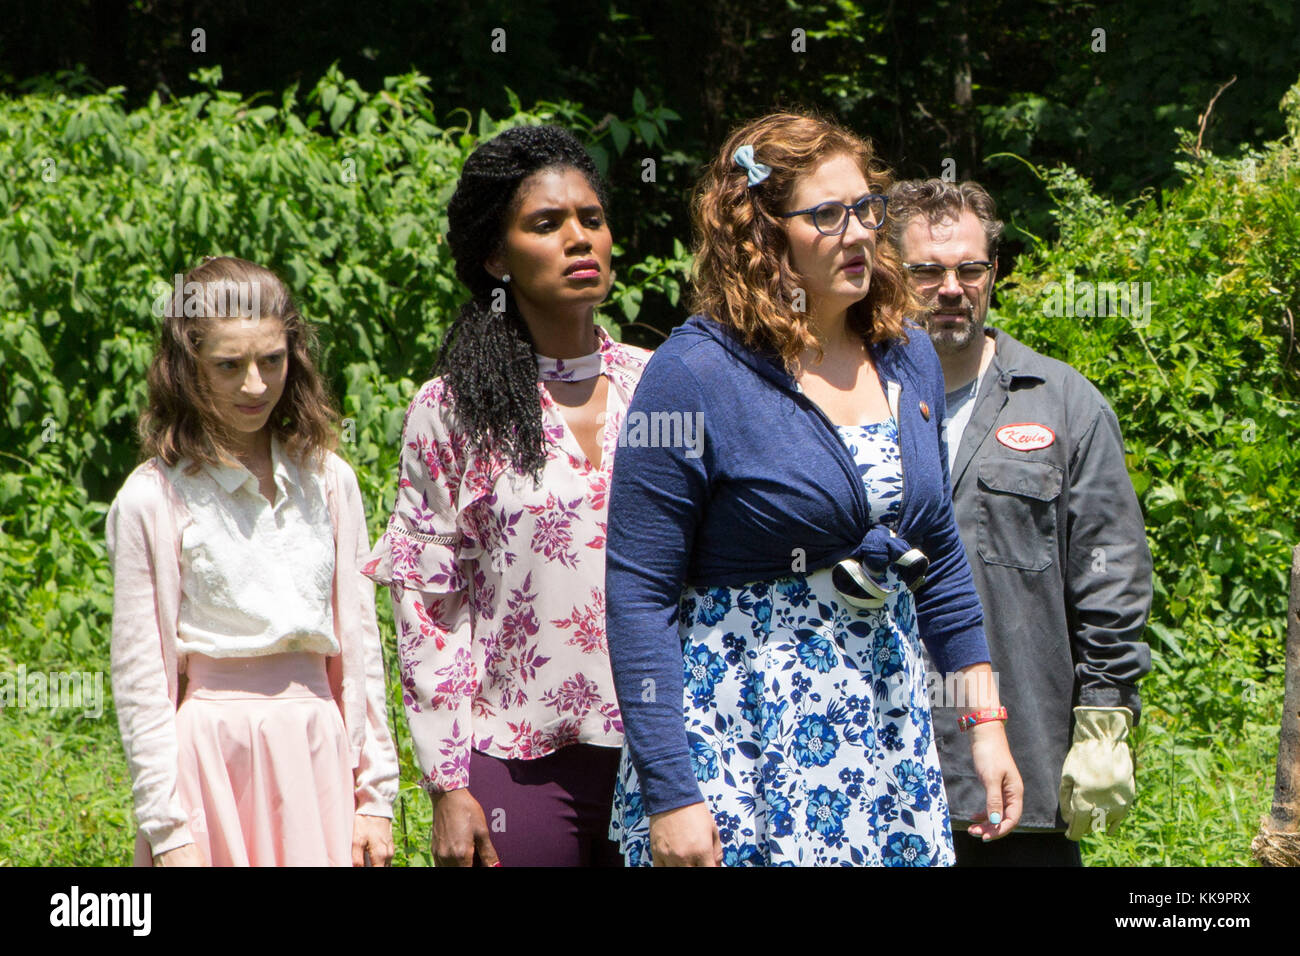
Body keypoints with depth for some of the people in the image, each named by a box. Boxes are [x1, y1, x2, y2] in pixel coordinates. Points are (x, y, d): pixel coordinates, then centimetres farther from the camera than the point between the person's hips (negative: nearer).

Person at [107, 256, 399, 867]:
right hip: (210, 756, -3)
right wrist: (168, 831, -8)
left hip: (317, 751, 3)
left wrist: (375, 793, 6)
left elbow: (358, 646, 10)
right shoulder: (153, 498, -5)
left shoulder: (329, 480, 7)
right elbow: (139, 678, -5)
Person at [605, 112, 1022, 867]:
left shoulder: (907, 359, 8)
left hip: (891, 735, 6)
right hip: (740, 740, -6)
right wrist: (668, 794, -17)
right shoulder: (695, 374, -12)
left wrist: (987, 719, 13)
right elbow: (639, 594, -13)